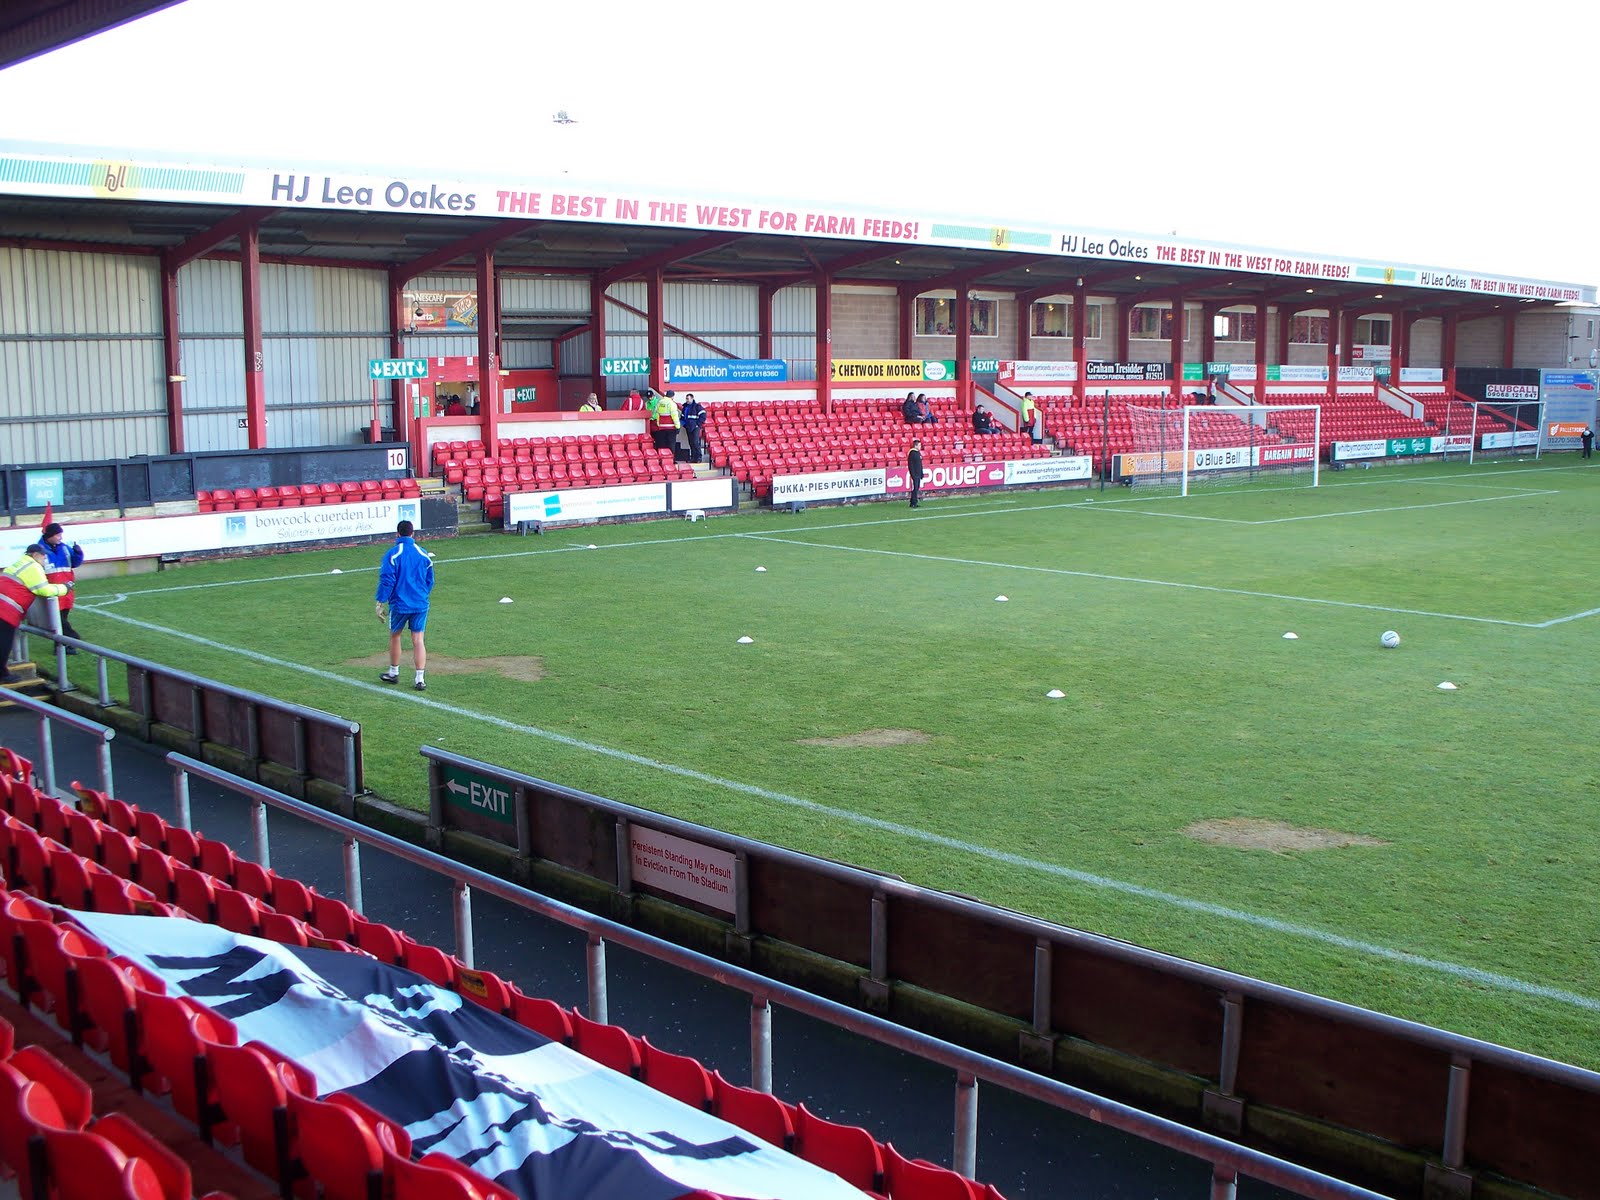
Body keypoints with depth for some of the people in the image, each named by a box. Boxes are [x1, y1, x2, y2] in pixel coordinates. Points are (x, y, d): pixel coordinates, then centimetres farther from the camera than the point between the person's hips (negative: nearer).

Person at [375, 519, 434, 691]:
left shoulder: (392, 554, -10)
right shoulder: (423, 554, 2)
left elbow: (386, 580, -11)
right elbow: (430, 580, 11)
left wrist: (380, 603, -4)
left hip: (399, 604, -2)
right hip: (421, 604, 2)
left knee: (394, 636, 17)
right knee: (418, 640, 2)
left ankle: (393, 672, 31)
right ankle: (420, 679, -4)